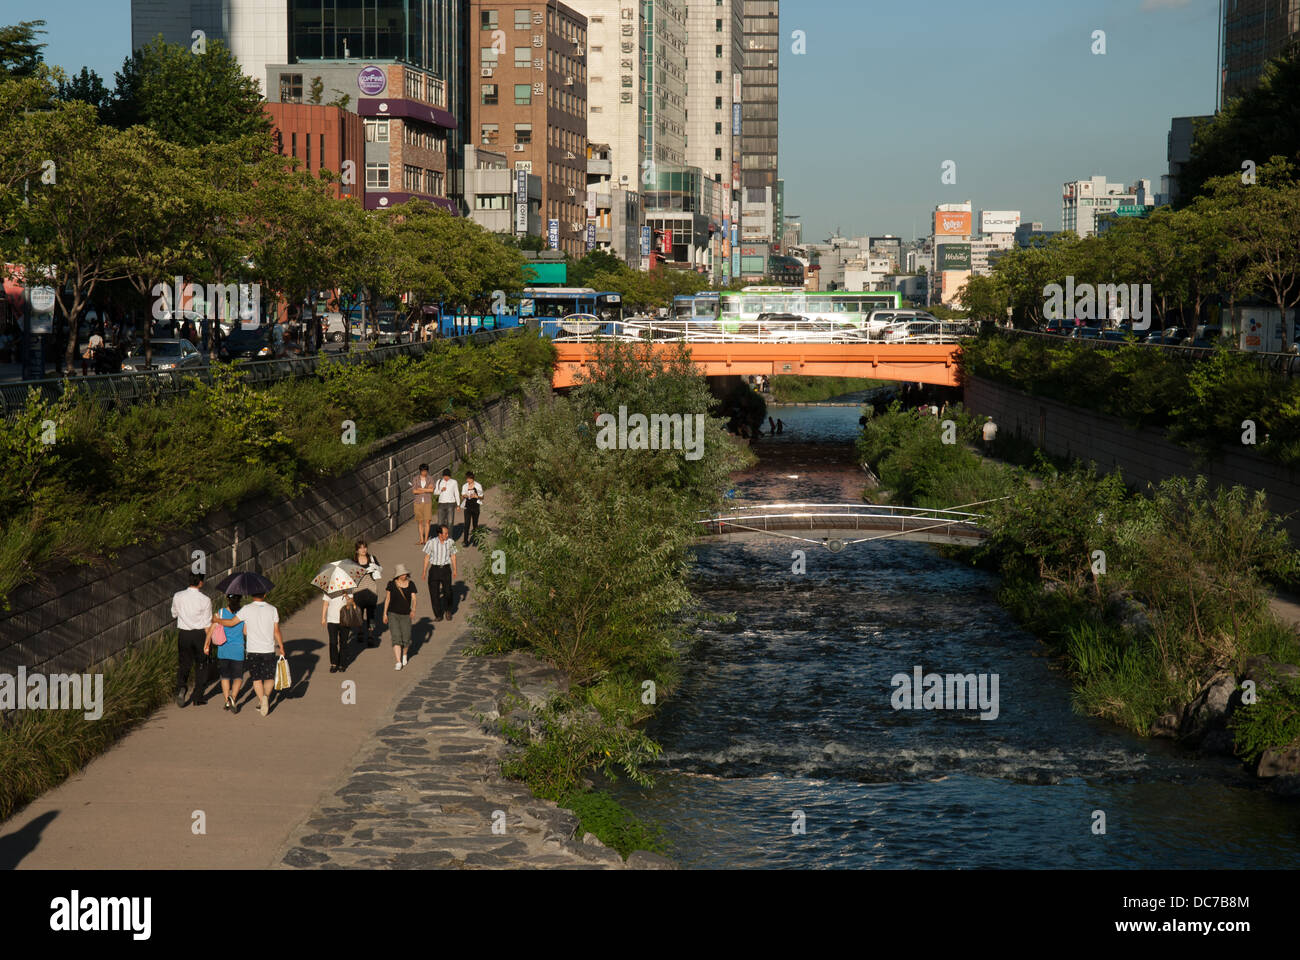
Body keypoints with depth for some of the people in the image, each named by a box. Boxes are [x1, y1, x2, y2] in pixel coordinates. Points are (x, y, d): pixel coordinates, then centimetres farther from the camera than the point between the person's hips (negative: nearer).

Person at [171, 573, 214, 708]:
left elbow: (174, 614, 12)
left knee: (183, 664, 15)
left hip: (183, 633, 2)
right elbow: (207, 624, -8)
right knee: (201, 665, 13)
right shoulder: (205, 600, -14)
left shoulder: (177, 596, -5)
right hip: (199, 634, -2)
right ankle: (197, 697, 17)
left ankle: (180, 686, -12)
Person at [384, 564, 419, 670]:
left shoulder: (411, 585, -1)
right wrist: (385, 613, 6)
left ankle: (404, 654, 36)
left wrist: (413, 610, -27)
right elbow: (388, 598, 7)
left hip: (406, 615, 1)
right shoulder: (392, 584, -2)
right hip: (393, 614, -1)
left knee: (406, 639, 3)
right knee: (396, 638, -12)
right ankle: (398, 662, -13)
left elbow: (414, 598, -9)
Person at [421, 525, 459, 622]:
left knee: (448, 591, -7)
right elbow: (427, 557, 2)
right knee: (434, 593, 1)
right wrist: (424, 571, 3)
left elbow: (453, 556, 9)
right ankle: (438, 615, 15)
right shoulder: (431, 543, -7)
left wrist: (454, 570, 9)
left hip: (446, 568, 0)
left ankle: (449, 610, 22)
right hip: (434, 569, 0)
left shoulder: (450, 542, -3)